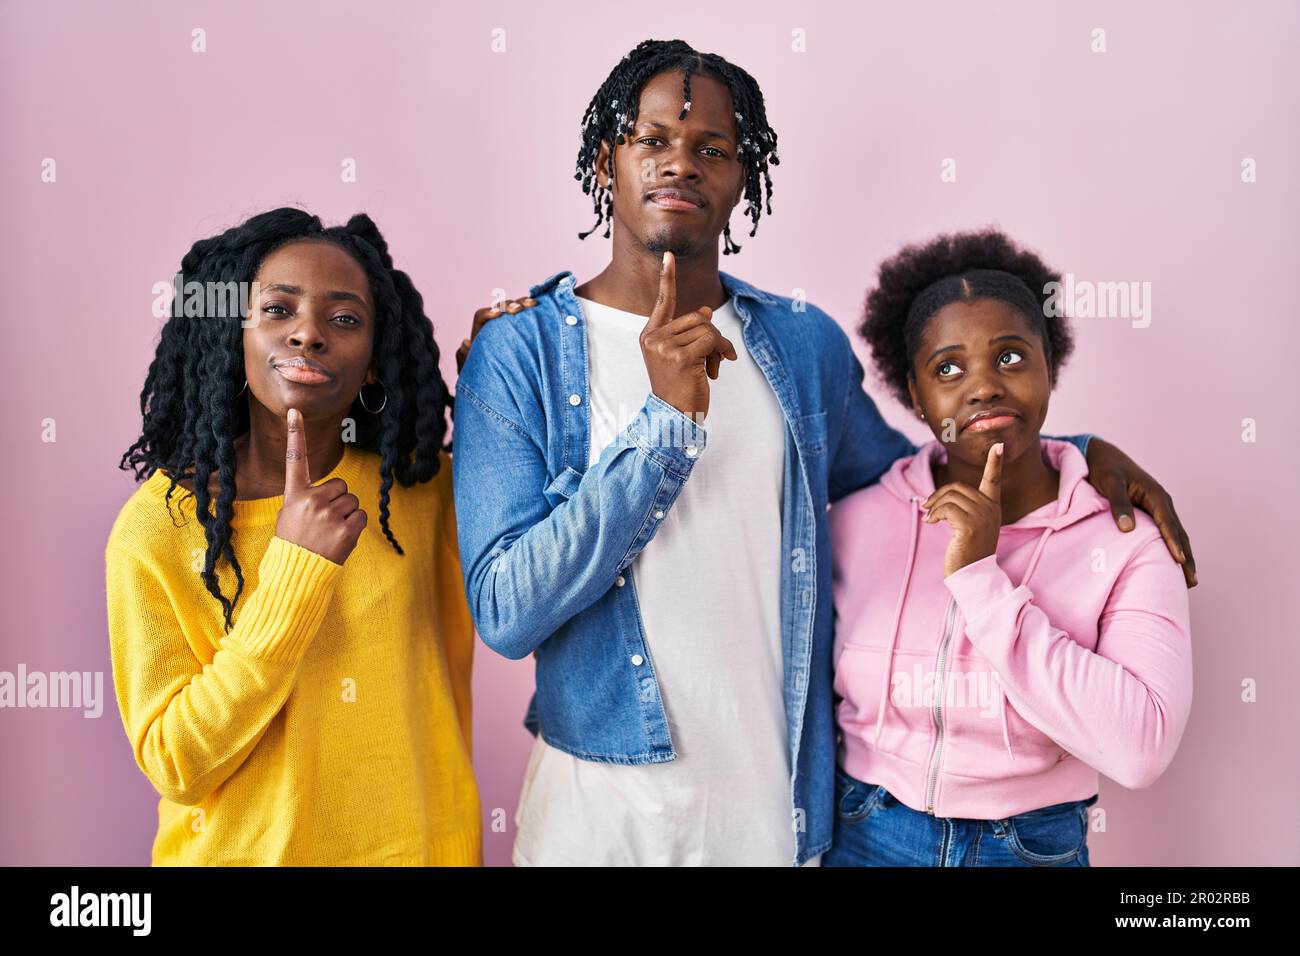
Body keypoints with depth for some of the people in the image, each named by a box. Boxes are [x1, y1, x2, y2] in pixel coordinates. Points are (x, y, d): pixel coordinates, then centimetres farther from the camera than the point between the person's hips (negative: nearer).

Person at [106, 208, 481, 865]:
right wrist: (294, 569, -25)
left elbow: (451, 671, 2)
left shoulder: (421, 485, -8)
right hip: (245, 849, -1)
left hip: (419, 844, 2)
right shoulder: (156, 527, -14)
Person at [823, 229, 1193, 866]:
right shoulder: (855, 523, -9)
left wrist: (980, 579, -26)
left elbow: (1140, 749, -25)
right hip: (864, 839, 1)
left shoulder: (1129, 543, -12)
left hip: (1035, 847, 0)